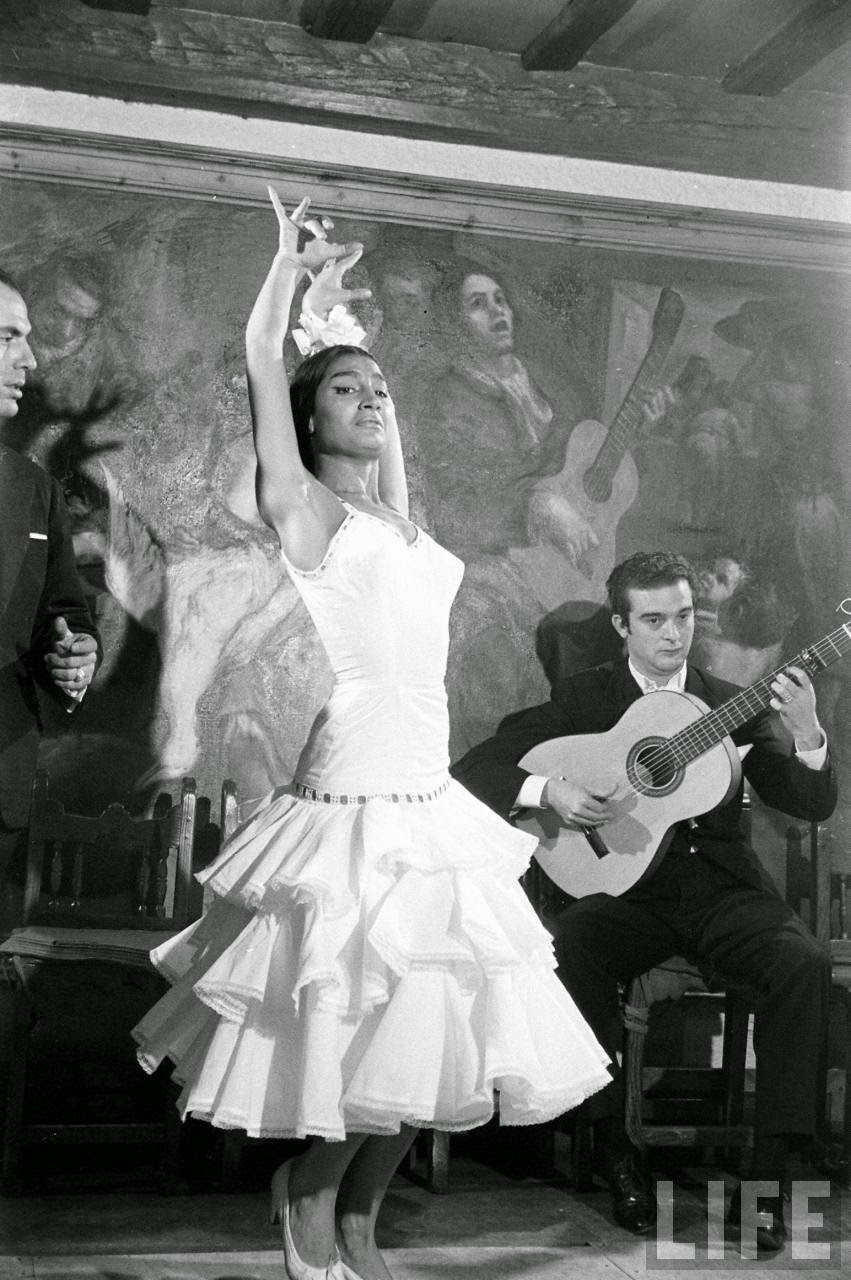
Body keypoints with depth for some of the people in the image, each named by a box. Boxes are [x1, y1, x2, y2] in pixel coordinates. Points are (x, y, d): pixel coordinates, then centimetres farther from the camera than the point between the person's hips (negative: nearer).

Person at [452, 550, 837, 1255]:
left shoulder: (732, 705, 11)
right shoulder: (582, 698, 7)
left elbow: (813, 805, 5)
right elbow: (475, 768, 2)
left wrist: (805, 733, -15)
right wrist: (548, 790, -17)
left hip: (722, 889, 1)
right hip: (628, 887, -1)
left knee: (806, 963, -28)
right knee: (568, 948, -33)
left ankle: (767, 1175, -18)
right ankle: (614, 1147, -15)